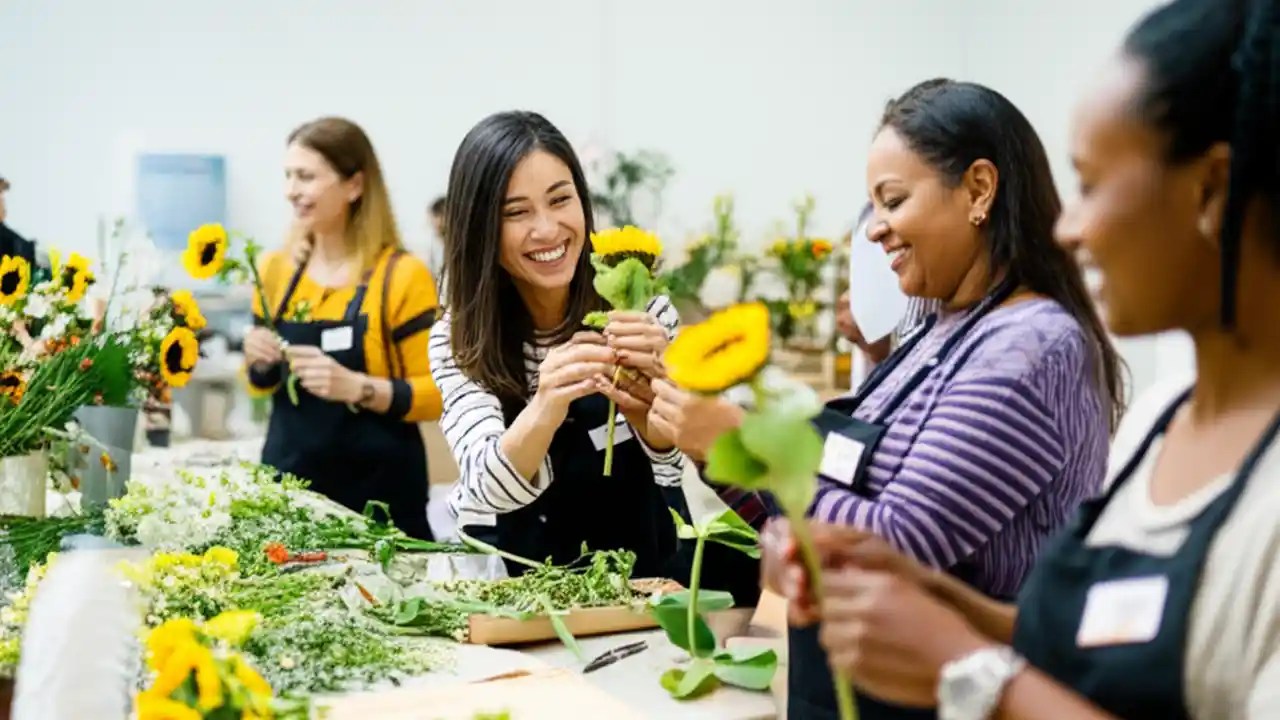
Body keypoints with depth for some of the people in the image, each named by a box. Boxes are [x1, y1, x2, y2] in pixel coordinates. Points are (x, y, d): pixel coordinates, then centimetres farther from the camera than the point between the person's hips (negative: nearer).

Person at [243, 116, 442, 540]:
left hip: (376, 493, -4)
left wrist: (357, 387, -24)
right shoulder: (277, 268, 6)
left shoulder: (400, 275, -10)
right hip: (289, 481, 5)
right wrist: (261, 364, -4)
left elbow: (438, 393, -11)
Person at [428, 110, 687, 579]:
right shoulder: (457, 340, -11)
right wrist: (544, 409, -42)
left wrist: (643, 399, -36)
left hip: (643, 559, 1)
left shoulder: (638, 300, -8)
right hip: (515, 573, 0)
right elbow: (490, 489, -23)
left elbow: (668, 459, -16)